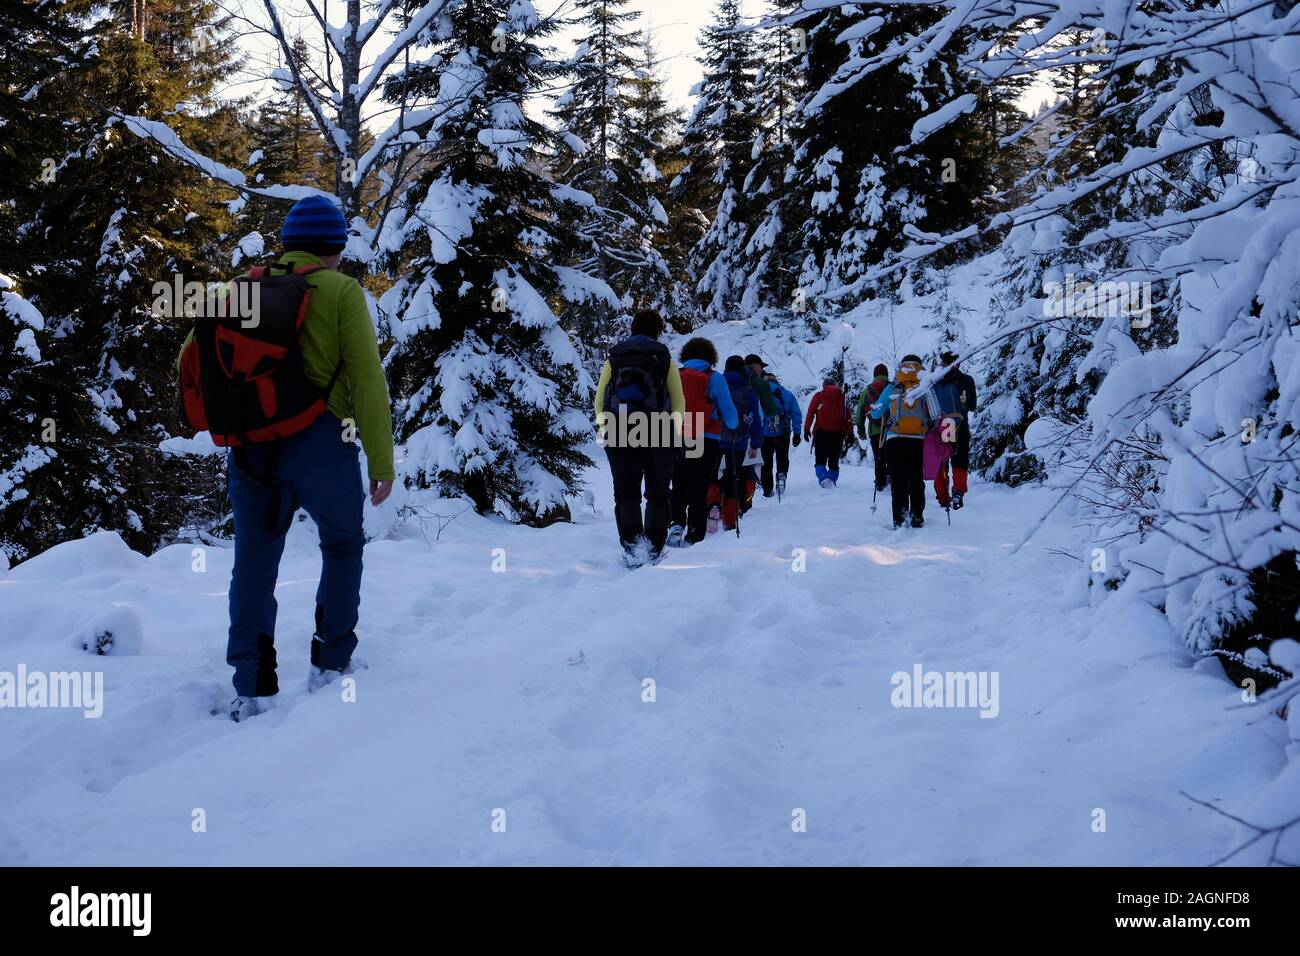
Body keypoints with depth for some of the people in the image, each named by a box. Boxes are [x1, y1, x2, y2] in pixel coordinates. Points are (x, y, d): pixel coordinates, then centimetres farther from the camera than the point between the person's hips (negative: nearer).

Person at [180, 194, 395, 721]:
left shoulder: (243, 289, 9)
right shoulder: (340, 291, -3)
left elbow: (193, 357, 8)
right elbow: (367, 380, -9)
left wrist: (227, 424, 20)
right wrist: (382, 461, -6)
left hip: (249, 449, 3)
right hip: (319, 443, -3)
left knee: (254, 562, 11)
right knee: (342, 546, 19)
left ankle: (253, 688, 7)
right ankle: (332, 664, 20)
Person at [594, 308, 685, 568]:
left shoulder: (614, 358, 7)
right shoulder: (665, 358, 3)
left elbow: (599, 400, 7)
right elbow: (679, 402, 3)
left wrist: (604, 428, 13)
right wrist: (674, 429, 12)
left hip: (619, 437, 1)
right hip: (659, 436, -1)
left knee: (626, 494, 1)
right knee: (657, 494, 10)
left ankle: (632, 547, -15)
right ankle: (654, 549, 7)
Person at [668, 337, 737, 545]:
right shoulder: (714, 378, -4)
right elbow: (729, 414, 0)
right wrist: (732, 424, 22)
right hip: (706, 441, -2)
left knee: (679, 488, 16)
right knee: (699, 490, 3)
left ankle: (676, 523, -3)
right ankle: (694, 536, 1)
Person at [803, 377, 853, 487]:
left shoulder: (818, 396, 5)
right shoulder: (843, 397, 11)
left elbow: (810, 413, -2)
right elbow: (848, 417, 9)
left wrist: (806, 429, -2)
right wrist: (850, 434, 11)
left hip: (821, 432, -2)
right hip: (838, 433, 2)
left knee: (820, 460, -1)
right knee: (834, 462, 13)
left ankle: (823, 478, -25)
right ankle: (832, 481, 5)